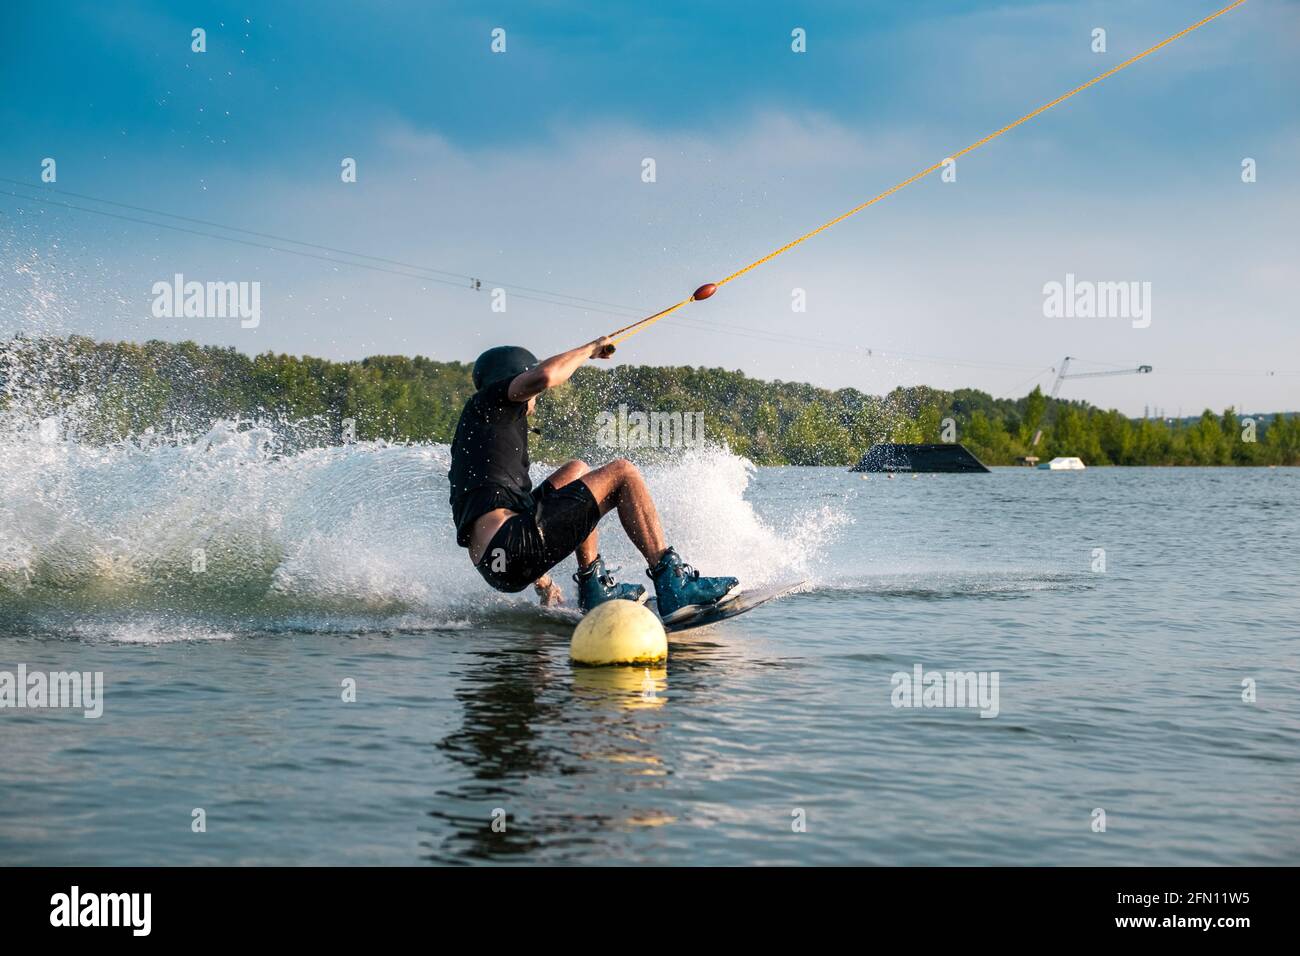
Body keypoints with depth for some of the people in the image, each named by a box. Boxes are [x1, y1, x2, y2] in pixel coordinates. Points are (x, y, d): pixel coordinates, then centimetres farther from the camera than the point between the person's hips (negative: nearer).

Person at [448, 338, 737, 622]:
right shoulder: (492, 401, 8)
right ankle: (673, 586, -9)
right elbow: (544, 376, -15)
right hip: (512, 543, -9)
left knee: (577, 470, 30)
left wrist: (543, 583, 37)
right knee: (622, 473, 1)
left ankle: (594, 586, 21)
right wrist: (590, 349, 4)